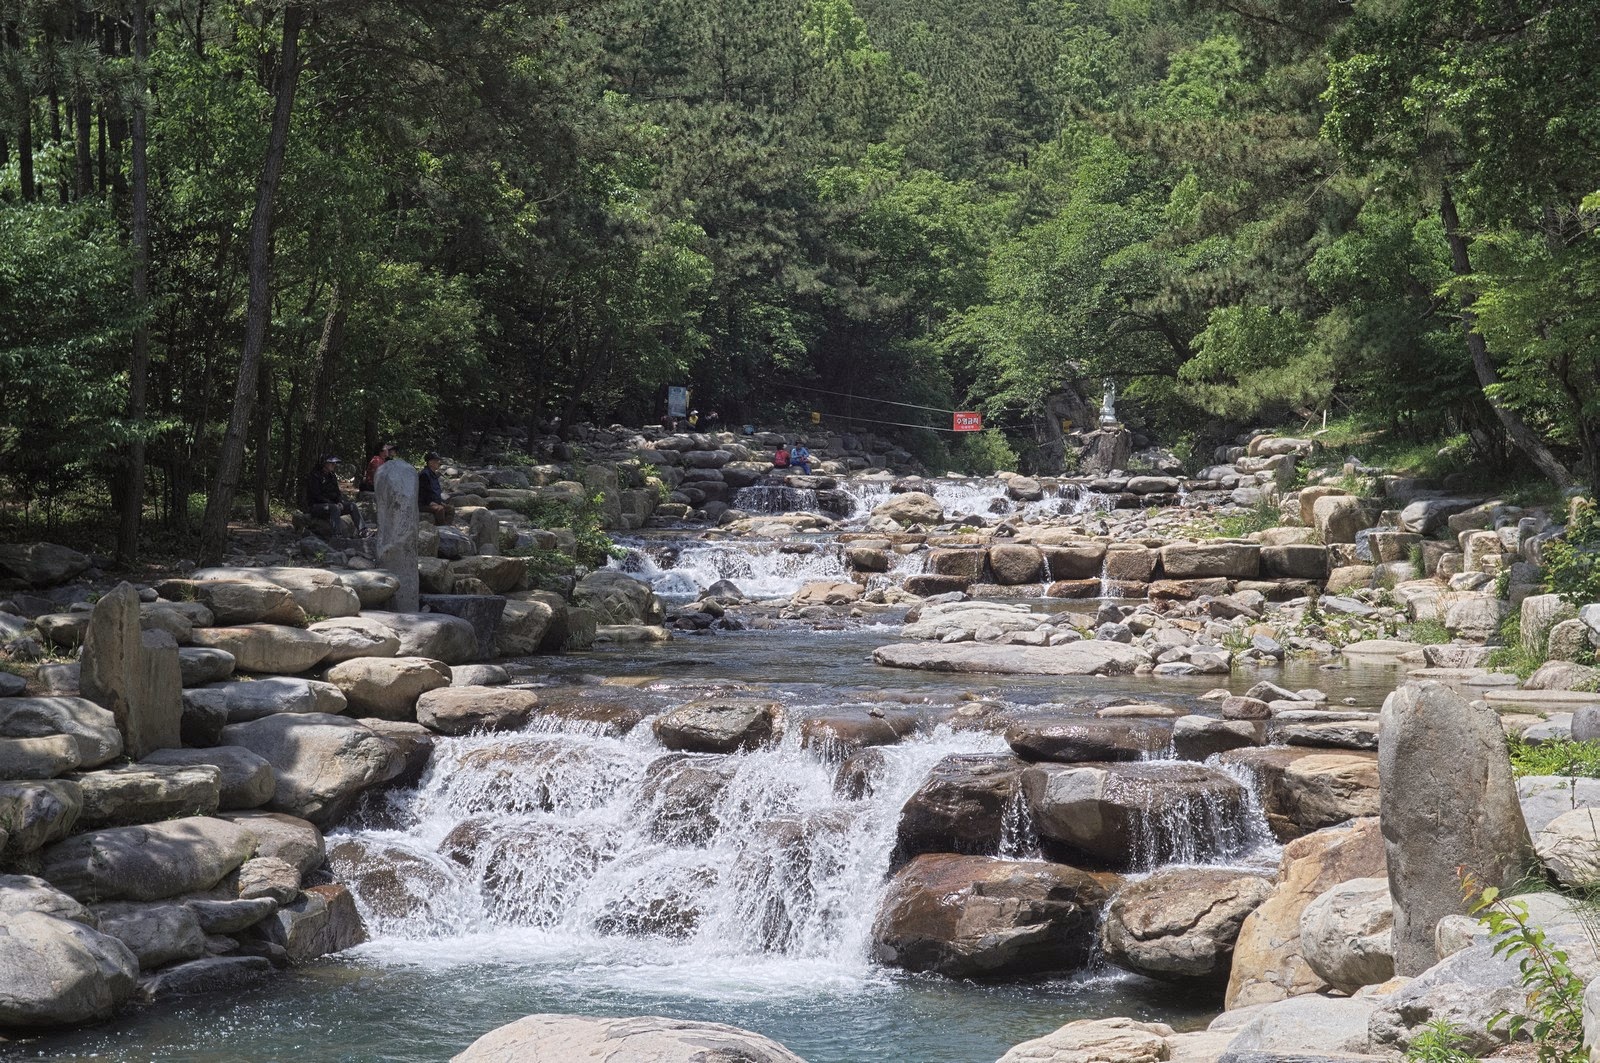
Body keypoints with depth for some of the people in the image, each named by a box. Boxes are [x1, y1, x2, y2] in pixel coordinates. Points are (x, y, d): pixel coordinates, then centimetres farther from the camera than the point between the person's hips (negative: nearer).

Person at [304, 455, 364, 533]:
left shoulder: (332, 476, 15)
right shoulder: (314, 476, -11)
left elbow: (337, 492, 17)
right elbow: (316, 495, -17)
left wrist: (340, 502, -3)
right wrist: (330, 503, -20)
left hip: (331, 504, 8)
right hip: (316, 506, -8)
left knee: (352, 506, -6)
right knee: (335, 508, -36)